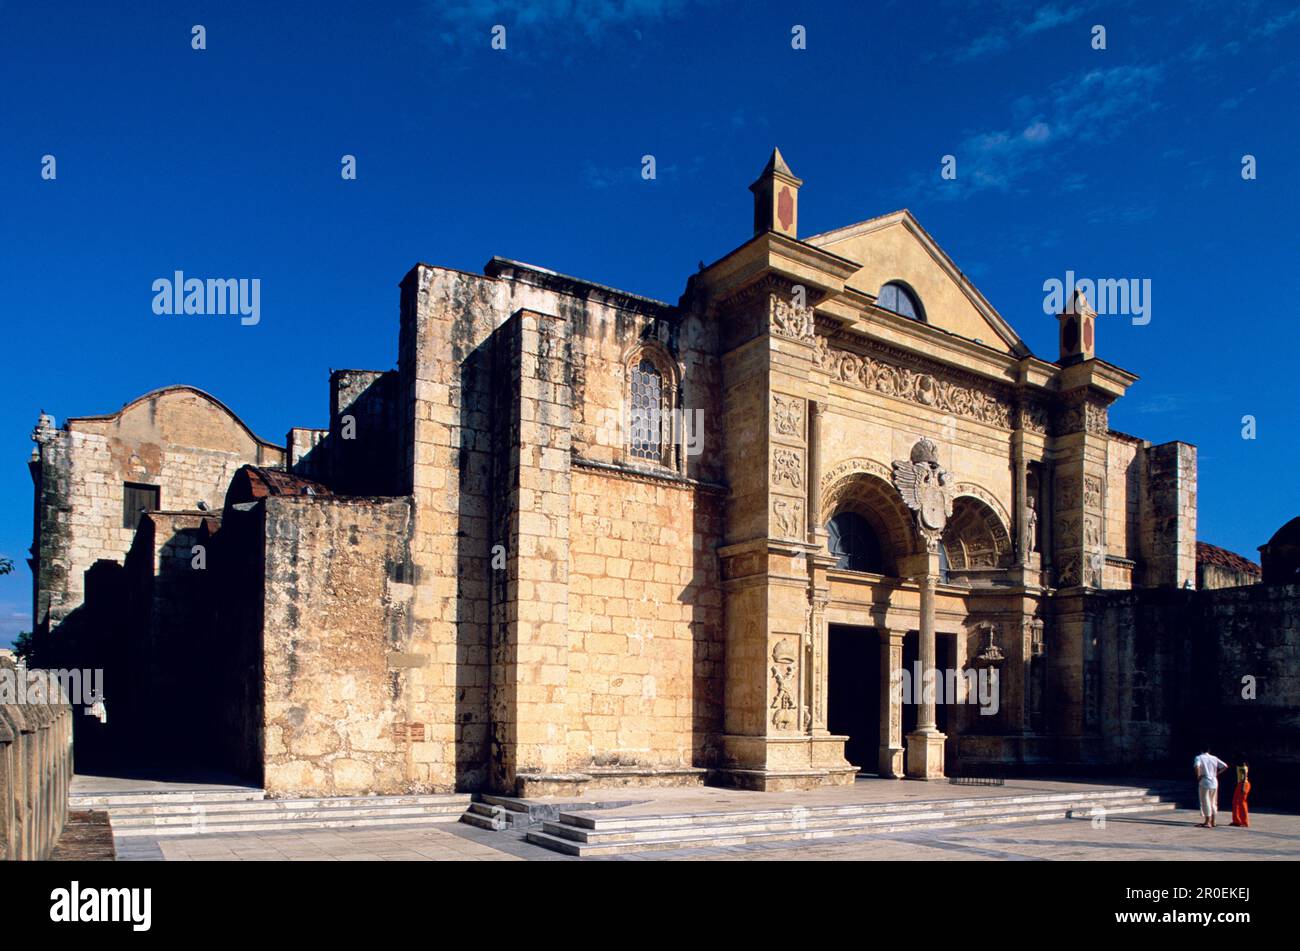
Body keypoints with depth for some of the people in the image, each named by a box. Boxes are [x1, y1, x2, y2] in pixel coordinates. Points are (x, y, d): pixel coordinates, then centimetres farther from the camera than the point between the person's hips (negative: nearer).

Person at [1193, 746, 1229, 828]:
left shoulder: (1199, 758, -6)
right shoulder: (1214, 758, 10)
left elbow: (1197, 766, -25)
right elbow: (1225, 766, 8)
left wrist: (1198, 776, -13)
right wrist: (1217, 773, 12)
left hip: (1204, 782, -6)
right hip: (1214, 782, 6)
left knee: (1205, 802, -3)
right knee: (1213, 802, 15)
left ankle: (1207, 822, -5)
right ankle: (1212, 821, 19)